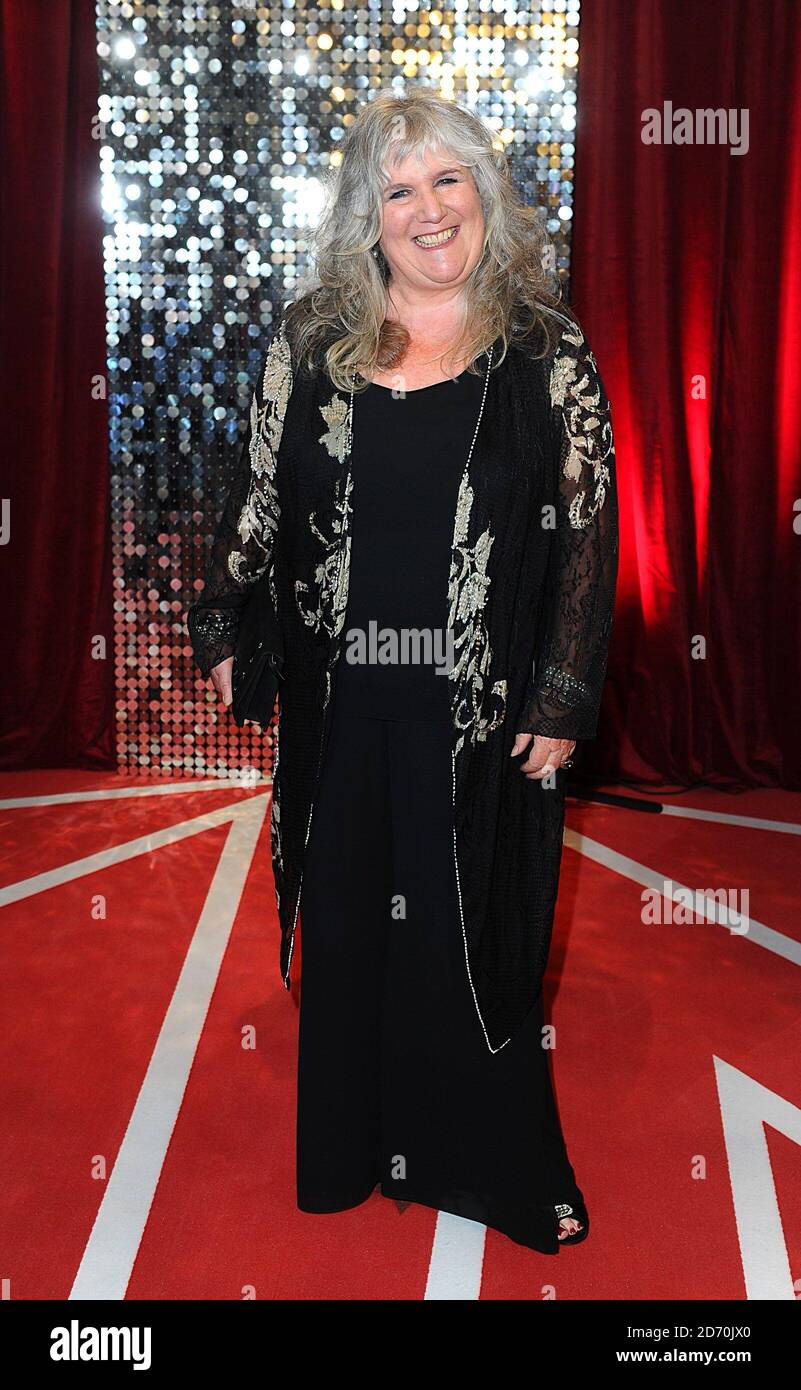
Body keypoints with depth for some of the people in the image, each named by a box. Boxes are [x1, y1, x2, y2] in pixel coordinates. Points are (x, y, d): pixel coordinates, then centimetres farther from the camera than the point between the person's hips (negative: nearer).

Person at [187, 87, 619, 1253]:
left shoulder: (547, 351, -3)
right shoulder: (310, 341, 3)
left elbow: (590, 531, -5)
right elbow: (258, 492, 10)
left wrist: (562, 700, -8)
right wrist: (221, 625, 9)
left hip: (484, 707, -2)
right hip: (342, 699, 2)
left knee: (473, 928, 9)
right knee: (348, 923, 14)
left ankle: (490, 1162, 30)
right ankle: (352, 1146, 35)